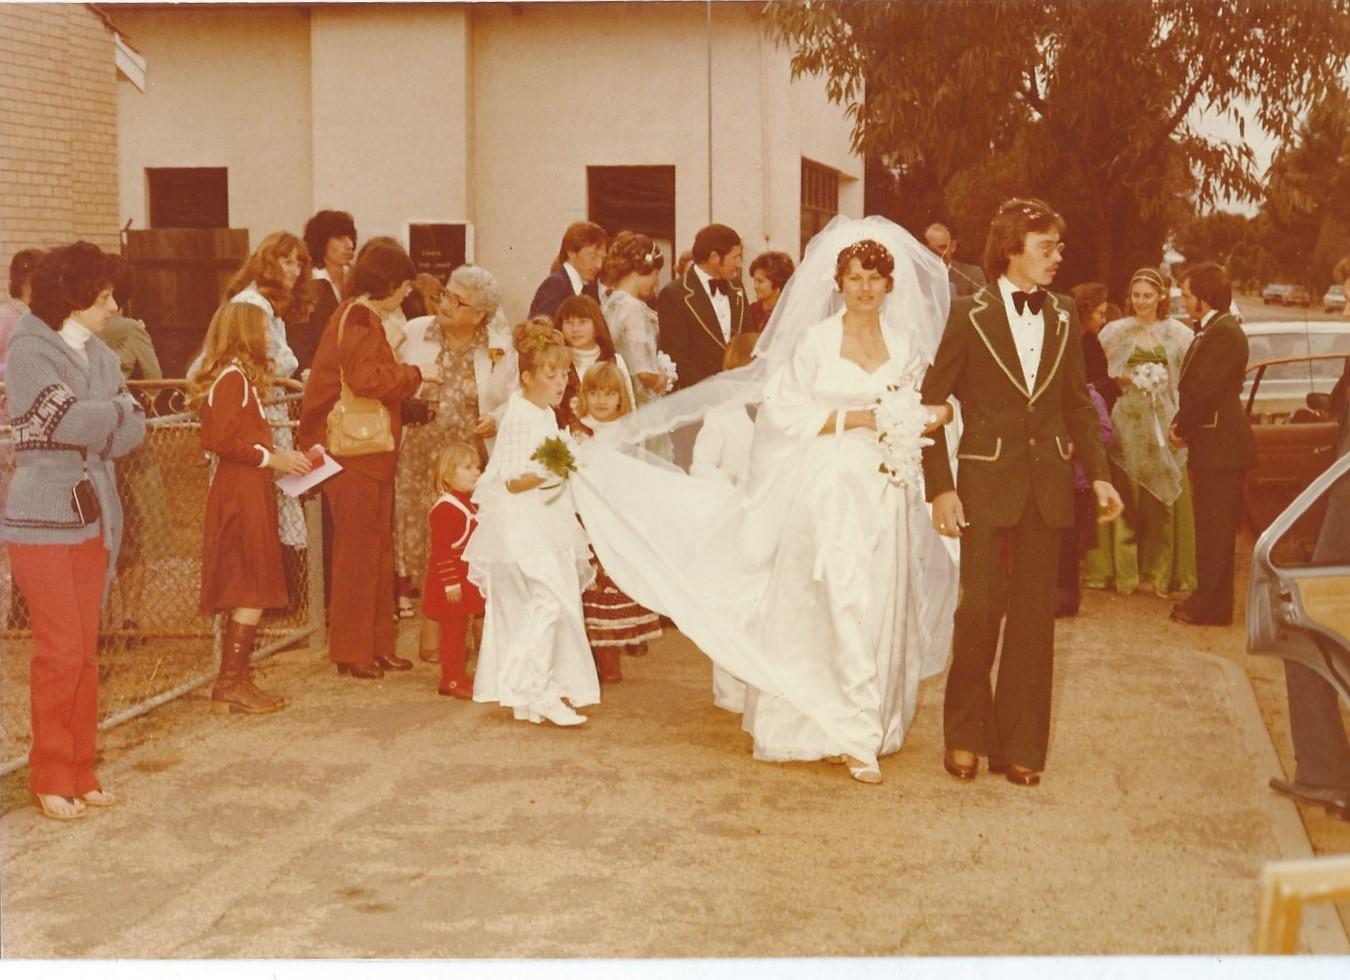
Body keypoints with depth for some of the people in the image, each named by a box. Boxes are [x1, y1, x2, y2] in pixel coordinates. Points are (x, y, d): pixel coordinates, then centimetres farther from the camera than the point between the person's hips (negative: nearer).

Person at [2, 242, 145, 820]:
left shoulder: (100, 355, 13)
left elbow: (132, 431, 3)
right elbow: (73, 421, -19)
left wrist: (93, 424, -14)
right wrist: (115, 409, -2)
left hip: (94, 516, 6)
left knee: (86, 650, 8)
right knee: (60, 651, -6)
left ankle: (80, 771, 16)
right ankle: (50, 777, 6)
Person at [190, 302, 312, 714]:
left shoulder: (238, 378, 18)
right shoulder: (233, 378, -13)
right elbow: (222, 440, -22)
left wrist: (279, 456, 11)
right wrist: (272, 458, -15)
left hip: (246, 494, 10)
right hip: (241, 496, -10)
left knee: (246, 595, 11)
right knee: (252, 593, -8)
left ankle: (236, 681, 15)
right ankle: (230, 684, -5)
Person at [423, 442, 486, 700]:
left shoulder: (470, 505, 13)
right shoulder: (444, 508, -18)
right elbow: (440, 550, -22)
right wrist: (450, 582, -25)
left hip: (467, 579, 9)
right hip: (450, 581, -9)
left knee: (459, 629, 15)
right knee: (452, 629, -3)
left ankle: (458, 676, 23)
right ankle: (451, 680, 3)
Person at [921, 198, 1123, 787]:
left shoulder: (1063, 315, 9)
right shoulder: (971, 314, -4)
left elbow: (1077, 402, 16)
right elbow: (932, 401, -3)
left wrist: (1098, 473, 5)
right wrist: (940, 488, -9)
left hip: (1047, 484, 4)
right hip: (987, 483, -4)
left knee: (1035, 615, 6)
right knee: (980, 607, -6)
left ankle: (1020, 746, 16)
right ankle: (965, 734, 14)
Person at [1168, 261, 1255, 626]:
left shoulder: (1225, 332, -16)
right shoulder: (1208, 332, 17)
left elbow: (1204, 388, -20)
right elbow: (1193, 386, 16)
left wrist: (1182, 427, -8)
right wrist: (1181, 425, 2)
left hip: (1221, 445, -10)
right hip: (1210, 445, 10)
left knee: (1215, 528, -5)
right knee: (1211, 527, 14)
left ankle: (1211, 606, -1)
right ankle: (1208, 600, 21)